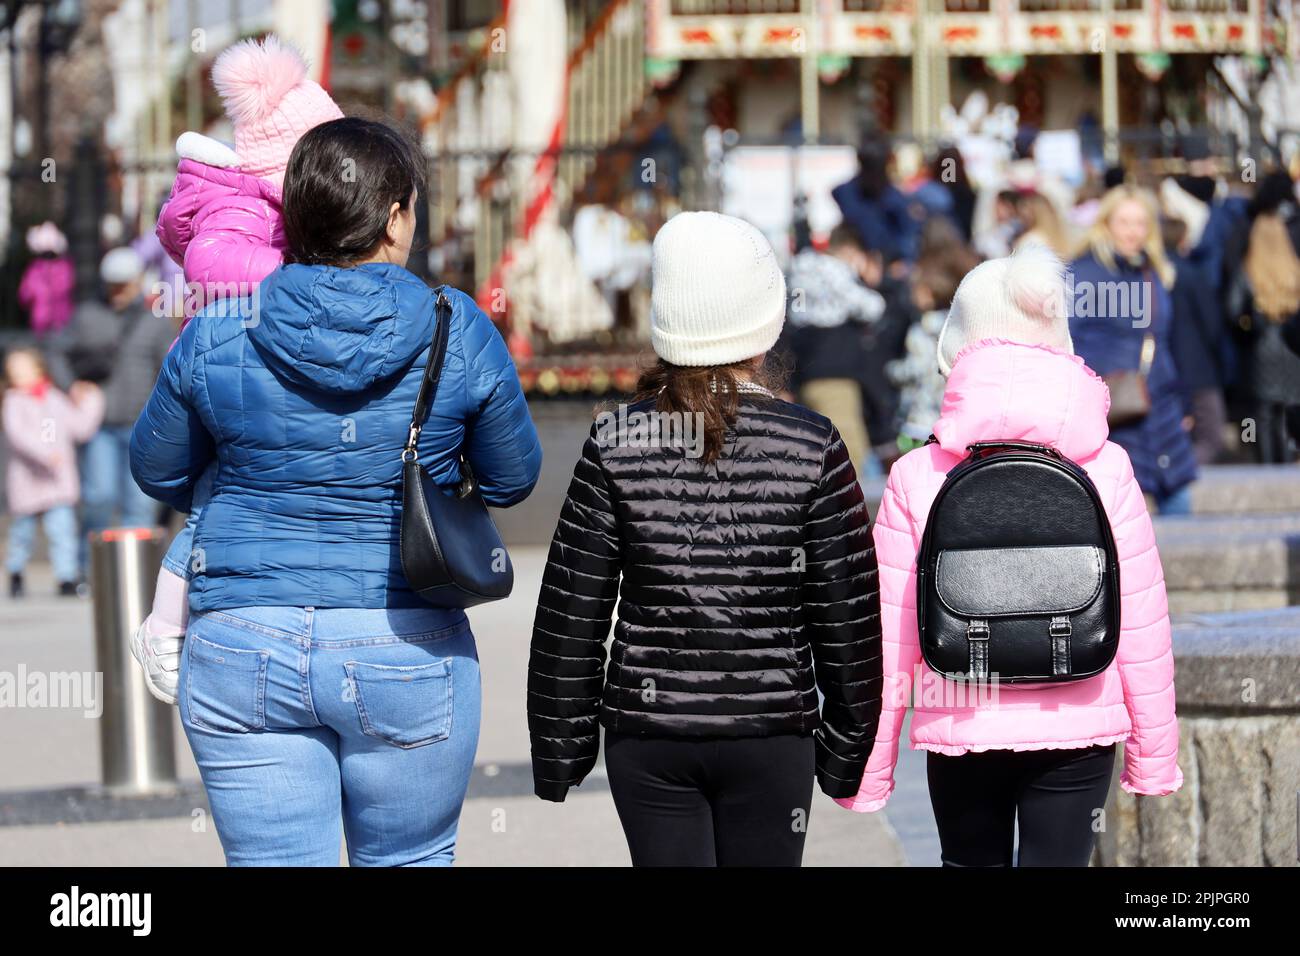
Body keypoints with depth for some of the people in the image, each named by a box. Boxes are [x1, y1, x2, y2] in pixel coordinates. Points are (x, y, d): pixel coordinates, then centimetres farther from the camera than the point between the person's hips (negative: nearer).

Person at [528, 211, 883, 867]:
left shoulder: (616, 443, -4)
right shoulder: (812, 445, -6)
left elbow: (572, 611, -1)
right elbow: (848, 613, -2)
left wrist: (558, 742, 8)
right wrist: (846, 745, 10)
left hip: (646, 730, 1)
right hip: (771, 732, -1)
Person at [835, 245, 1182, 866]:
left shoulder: (918, 476, -6)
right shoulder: (1105, 470, -5)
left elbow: (889, 637, -4)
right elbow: (1142, 626, -3)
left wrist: (869, 766, 6)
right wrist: (1153, 755, 8)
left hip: (958, 729, 1)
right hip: (1077, 725, -1)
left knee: (973, 862, 20)